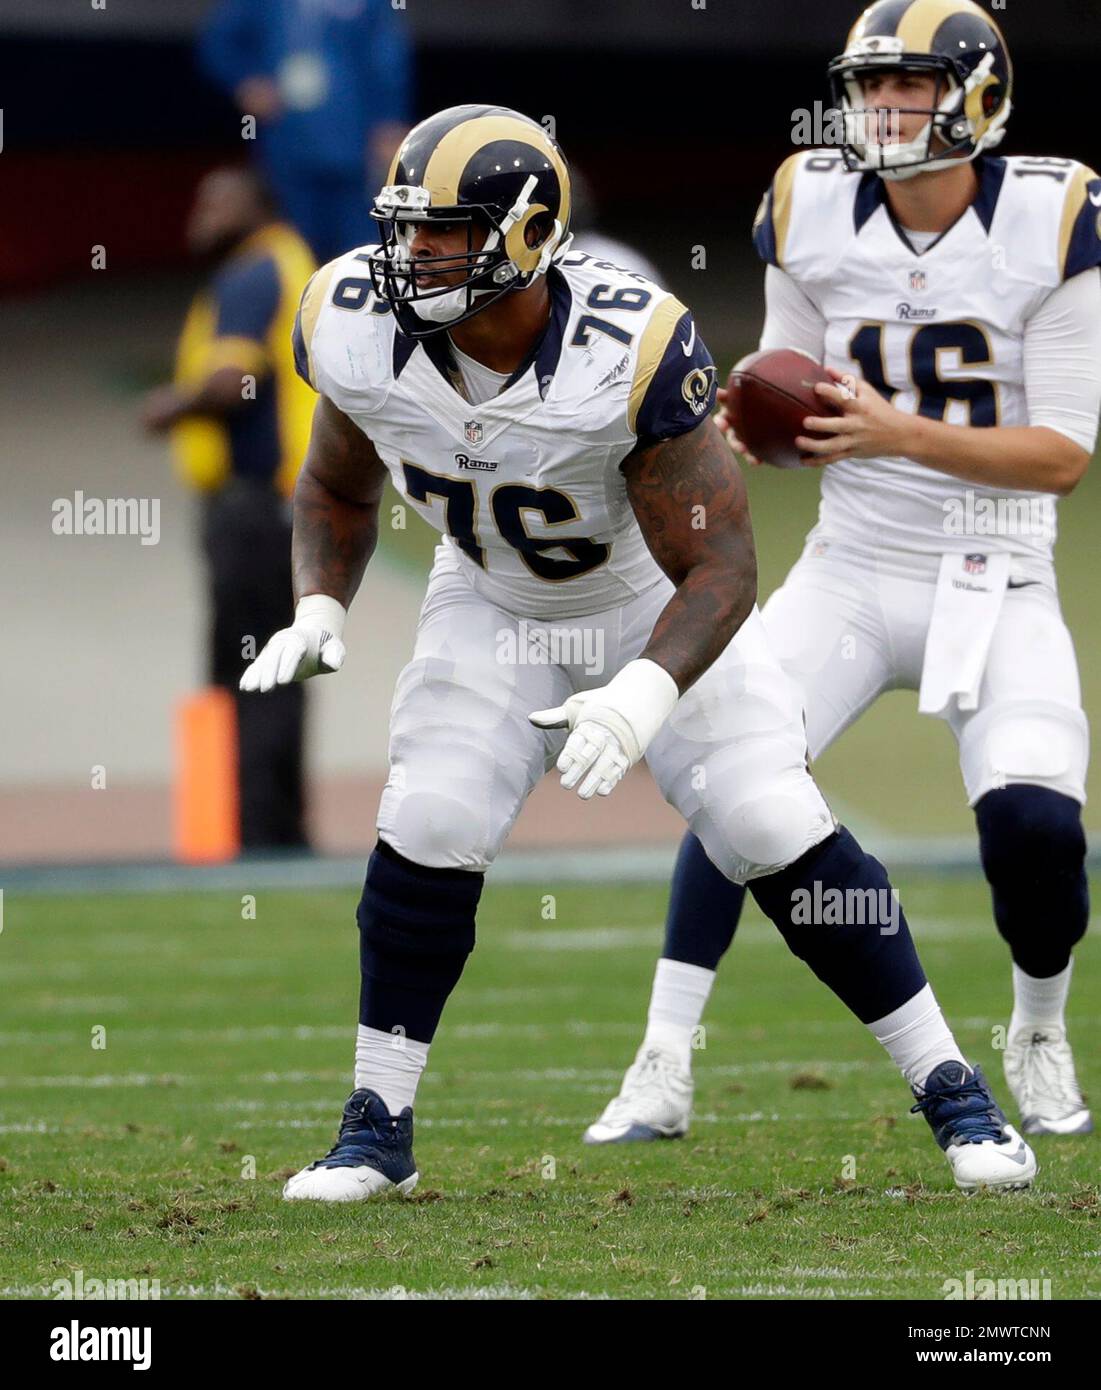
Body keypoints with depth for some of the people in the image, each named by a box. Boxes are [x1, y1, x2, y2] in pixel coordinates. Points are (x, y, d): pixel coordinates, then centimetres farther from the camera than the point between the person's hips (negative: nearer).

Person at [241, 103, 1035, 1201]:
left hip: (658, 609, -3)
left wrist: (644, 698, -48)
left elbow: (719, 570, -32)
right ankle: (377, 1131, 1)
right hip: (495, 608, 3)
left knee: (777, 833, -10)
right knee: (427, 833, -14)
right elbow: (336, 491, 1)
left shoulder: (631, 351, -36)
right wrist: (317, 611, -18)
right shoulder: (358, 332, -22)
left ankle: (954, 1095, 3)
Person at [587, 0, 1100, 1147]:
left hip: (997, 588, -2)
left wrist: (900, 432, -24)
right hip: (851, 571, 3)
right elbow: (799, 413, 10)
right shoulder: (812, 215, -2)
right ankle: (661, 1072, -10)